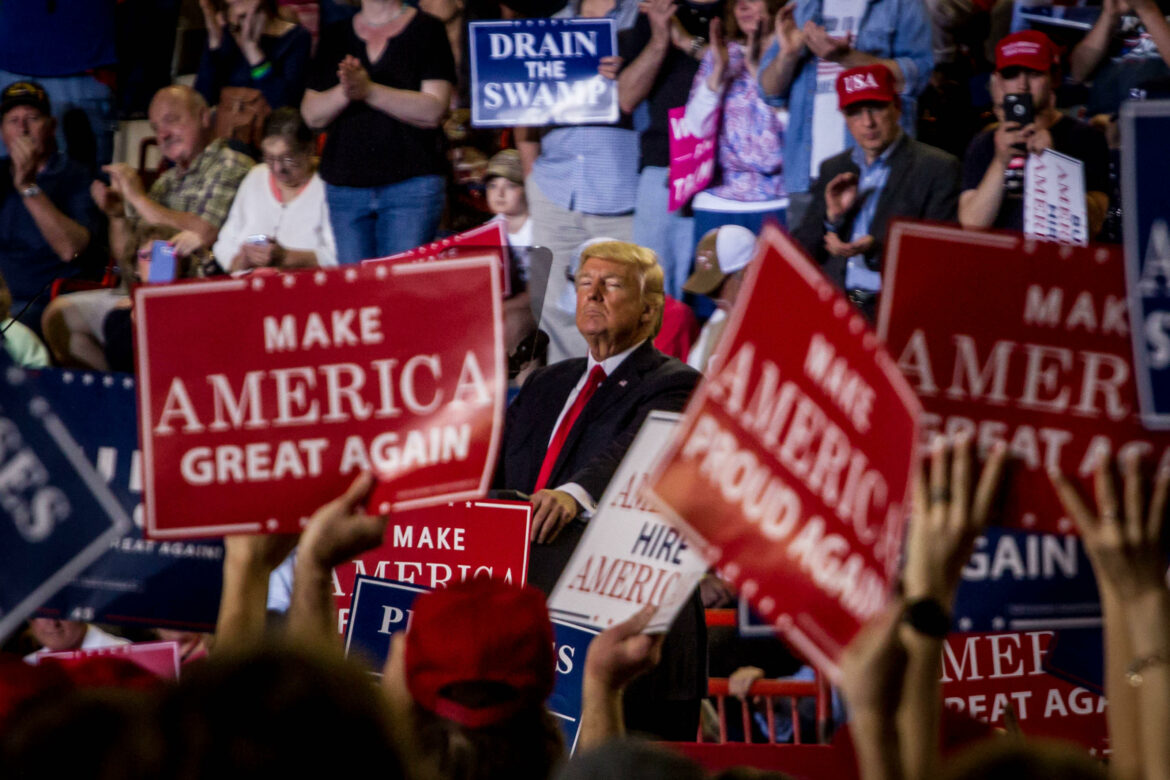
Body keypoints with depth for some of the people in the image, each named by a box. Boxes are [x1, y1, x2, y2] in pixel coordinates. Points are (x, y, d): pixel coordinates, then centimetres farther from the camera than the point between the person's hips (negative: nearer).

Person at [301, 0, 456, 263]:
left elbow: (433, 111, -9)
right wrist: (344, 93, -12)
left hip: (411, 183, -4)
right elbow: (311, 115, 9)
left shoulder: (426, 30, 2)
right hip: (344, 187, 4)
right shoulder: (333, 37, 14)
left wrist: (369, 90, -19)